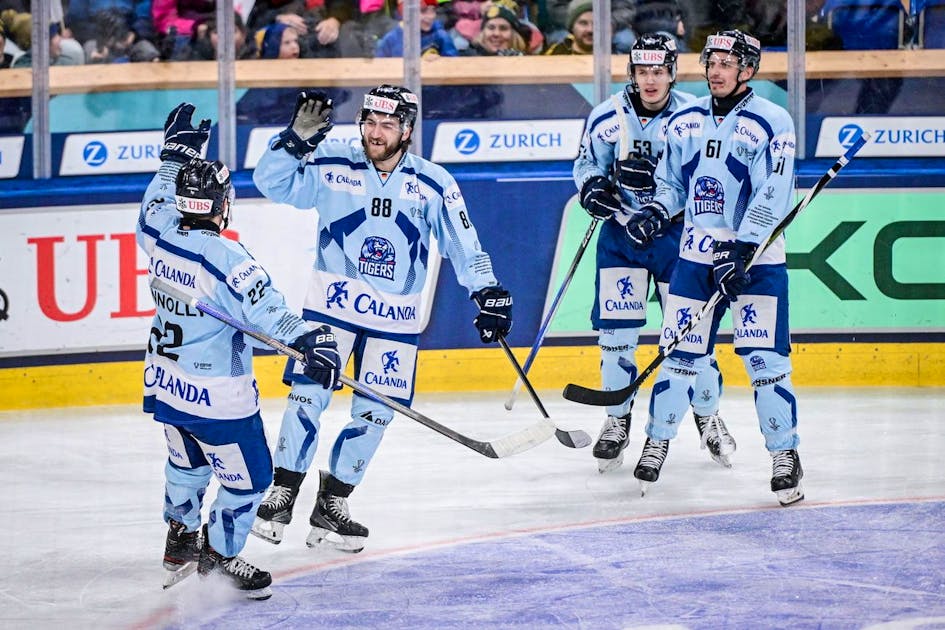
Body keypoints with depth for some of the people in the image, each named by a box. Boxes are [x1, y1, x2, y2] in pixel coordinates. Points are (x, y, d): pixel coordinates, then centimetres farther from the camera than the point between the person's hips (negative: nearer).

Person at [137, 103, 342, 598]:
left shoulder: (160, 235, -6)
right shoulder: (223, 259, -26)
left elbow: (156, 205, 18)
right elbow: (264, 307, -37)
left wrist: (177, 151, 24)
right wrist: (308, 337, -43)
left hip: (166, 385, 8)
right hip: (217, 399, -8)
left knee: (187, 463, 30)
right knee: (247, 476, 11)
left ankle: (180, 545, 42)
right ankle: (220, 559, 21)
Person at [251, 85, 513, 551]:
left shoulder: (432, 184, -3)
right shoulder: (331, 166, -6)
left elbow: (463, 244, 1)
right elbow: (272, 182, -7)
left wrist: (490, 294, -7)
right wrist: (297, 139, -22)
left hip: (395, 317, 2)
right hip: (331, 303, -2)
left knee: (375, 412, 2)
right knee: (308, 396, -9)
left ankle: (331, 506, 14)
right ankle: (280, 496, 2)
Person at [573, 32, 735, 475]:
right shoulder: (608, 116, -4)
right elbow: (587, 162, 10)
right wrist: (592, 187, -13)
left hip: (676, 233, -1)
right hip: (621, 229, 1)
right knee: (615, 328, -3)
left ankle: (708, 416, 20)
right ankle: (617, 422, 12)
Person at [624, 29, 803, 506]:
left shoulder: (771, 123, -9)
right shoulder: (685, 122, 8)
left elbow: (772, 197, -15)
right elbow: (671, 181, 19)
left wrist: (739, 252, -22)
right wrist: (656, 212, -2)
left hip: (756, 257, -4)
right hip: (695, 254, 4)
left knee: (765, 359, -8)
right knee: (680, 354, 4)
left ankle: (784, 454, 2)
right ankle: (658, 440, 20)